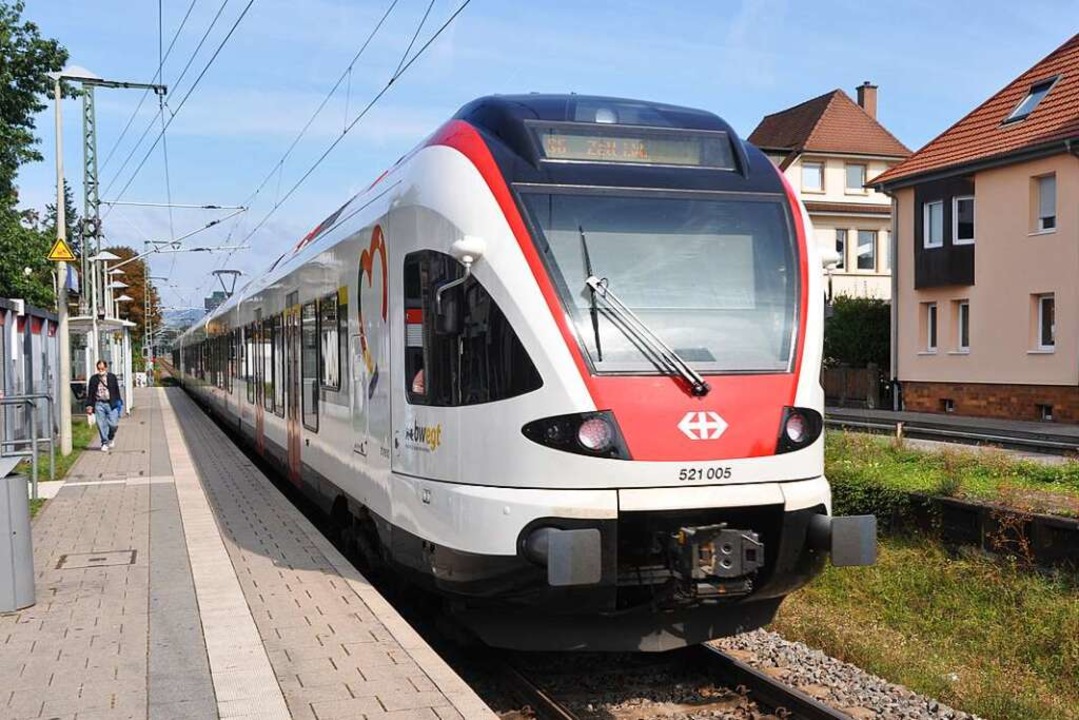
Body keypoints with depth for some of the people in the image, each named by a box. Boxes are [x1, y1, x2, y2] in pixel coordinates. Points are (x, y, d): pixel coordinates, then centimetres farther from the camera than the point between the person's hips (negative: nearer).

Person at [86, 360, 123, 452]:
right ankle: (104, 443, 10)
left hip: (111, 404, -1)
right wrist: (89, 406, 0)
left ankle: (111, 438, 24)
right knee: (101, 425, -1)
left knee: (113, 424, -5)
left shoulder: (112, 377, 5)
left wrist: (118, 404, 5)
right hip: (99, 404, 1)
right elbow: (90, 393, 7)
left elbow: (117, 391, 9)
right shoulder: (93, 379, 6)